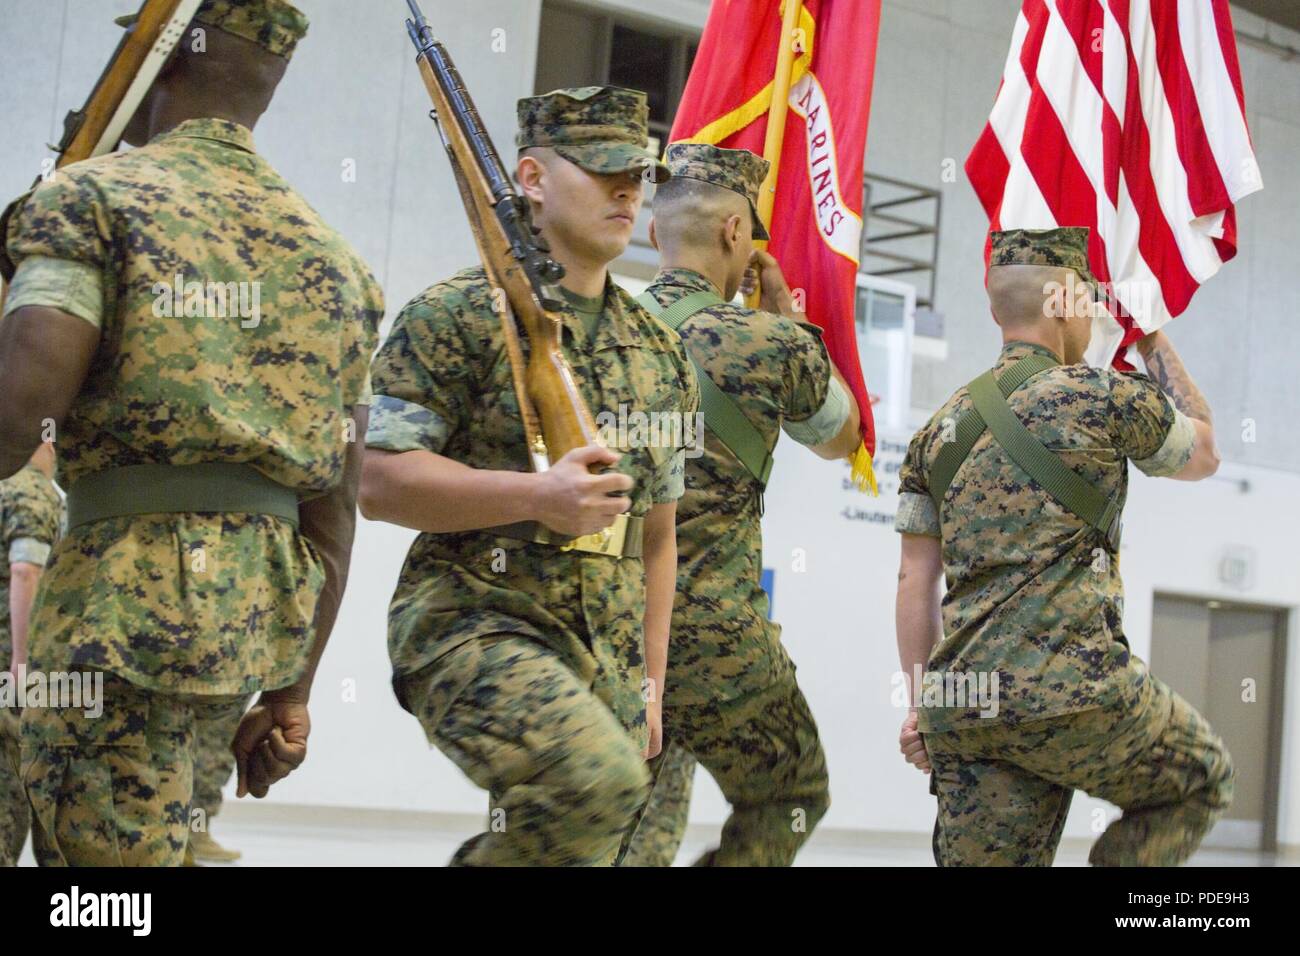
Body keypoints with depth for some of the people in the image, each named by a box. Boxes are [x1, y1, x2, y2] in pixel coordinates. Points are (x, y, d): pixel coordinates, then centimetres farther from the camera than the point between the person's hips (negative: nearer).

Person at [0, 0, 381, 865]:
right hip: (266, 605, 7)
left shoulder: (94, 199, -2)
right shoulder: (333, 256, 15)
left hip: (128, 591, -7)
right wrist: (292, 691, 19)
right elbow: (336, 510, 14)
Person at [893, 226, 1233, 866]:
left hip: (961, 704, 5)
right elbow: (1203, 455, 18)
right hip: (1073, 693, -5)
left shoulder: (941, 428, 14)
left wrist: (922, 702, 17)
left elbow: (915, 581, 12)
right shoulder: (1102, 398, -2)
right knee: (1202, 780, 21)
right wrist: (1155, 340, 26)